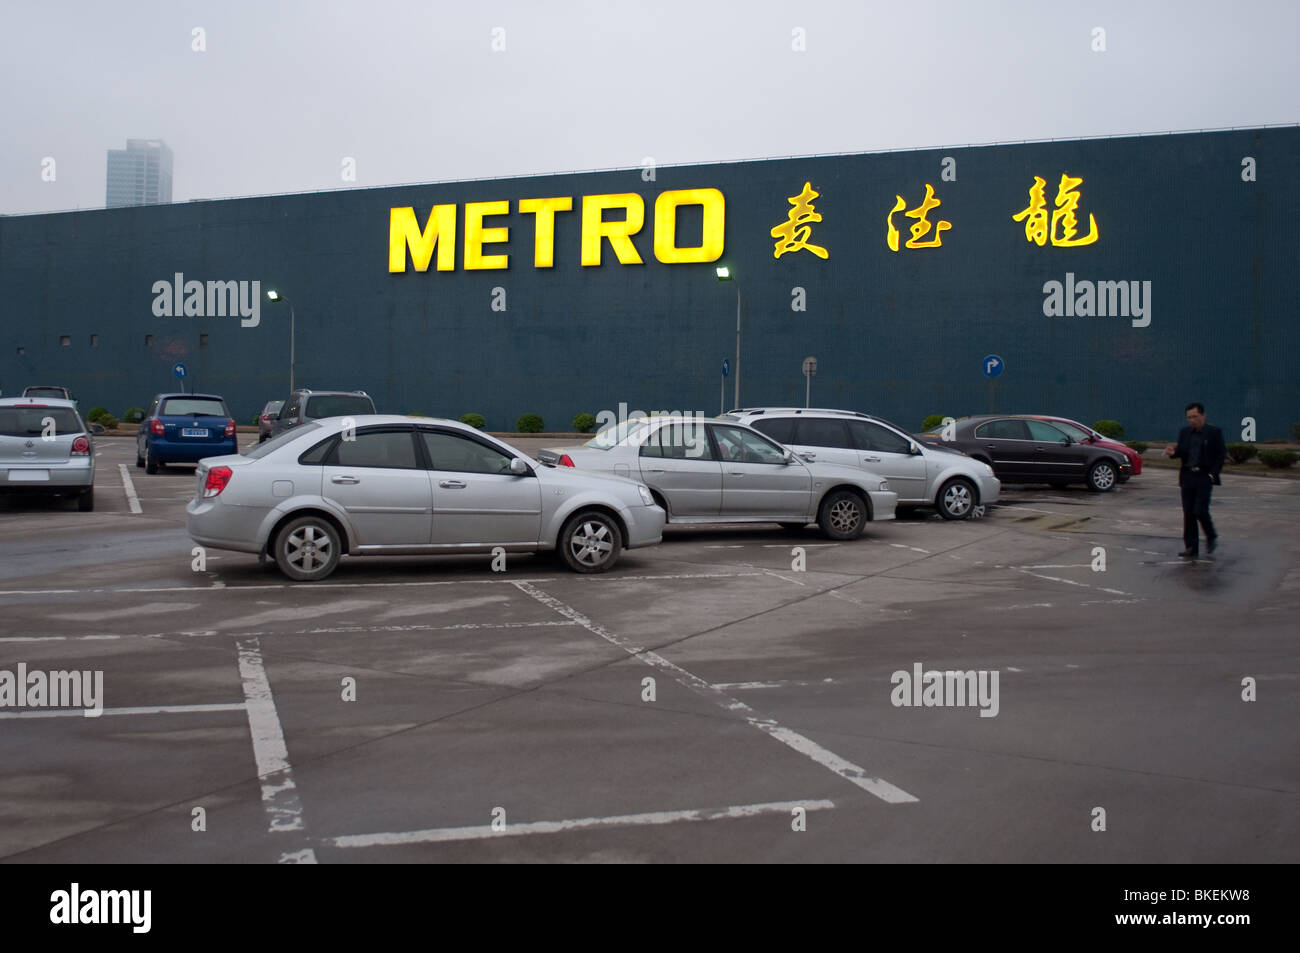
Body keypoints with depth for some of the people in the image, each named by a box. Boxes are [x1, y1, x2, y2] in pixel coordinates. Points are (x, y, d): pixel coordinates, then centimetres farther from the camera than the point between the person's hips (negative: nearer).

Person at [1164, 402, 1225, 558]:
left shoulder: (1214, 432, -2)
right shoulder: (1184, 432, 11)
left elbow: (1221, 456, -2)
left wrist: (1213, 474, -10)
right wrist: (1173, 452, -8)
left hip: (1204, 477, -4)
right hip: (1187, 476, 4)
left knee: (1200, 510, -11)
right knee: (1188, 513, 3)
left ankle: (1211, 536, 17)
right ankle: (1191, 548, 8)